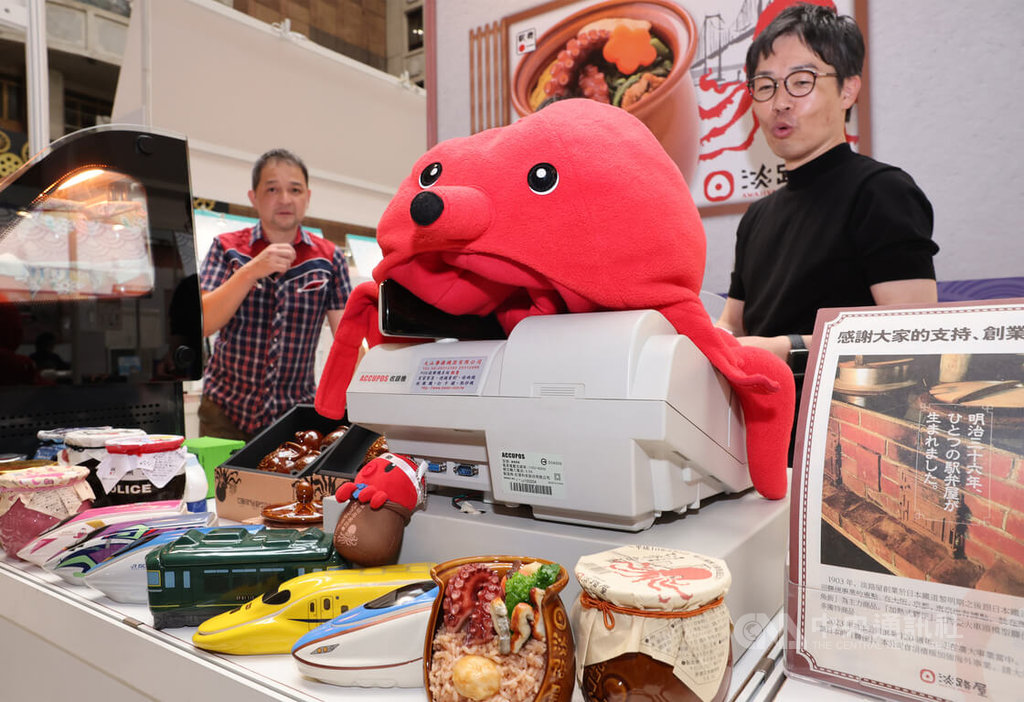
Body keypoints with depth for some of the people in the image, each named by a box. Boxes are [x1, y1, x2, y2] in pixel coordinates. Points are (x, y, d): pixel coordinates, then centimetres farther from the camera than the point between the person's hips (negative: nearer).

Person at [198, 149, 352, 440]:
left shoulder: (328, 258, 0)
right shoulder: (227, 248, -1)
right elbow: (200, 325, -12)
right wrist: (251, 271, -23)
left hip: (297, 410, 0)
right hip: (226, 412, 0)